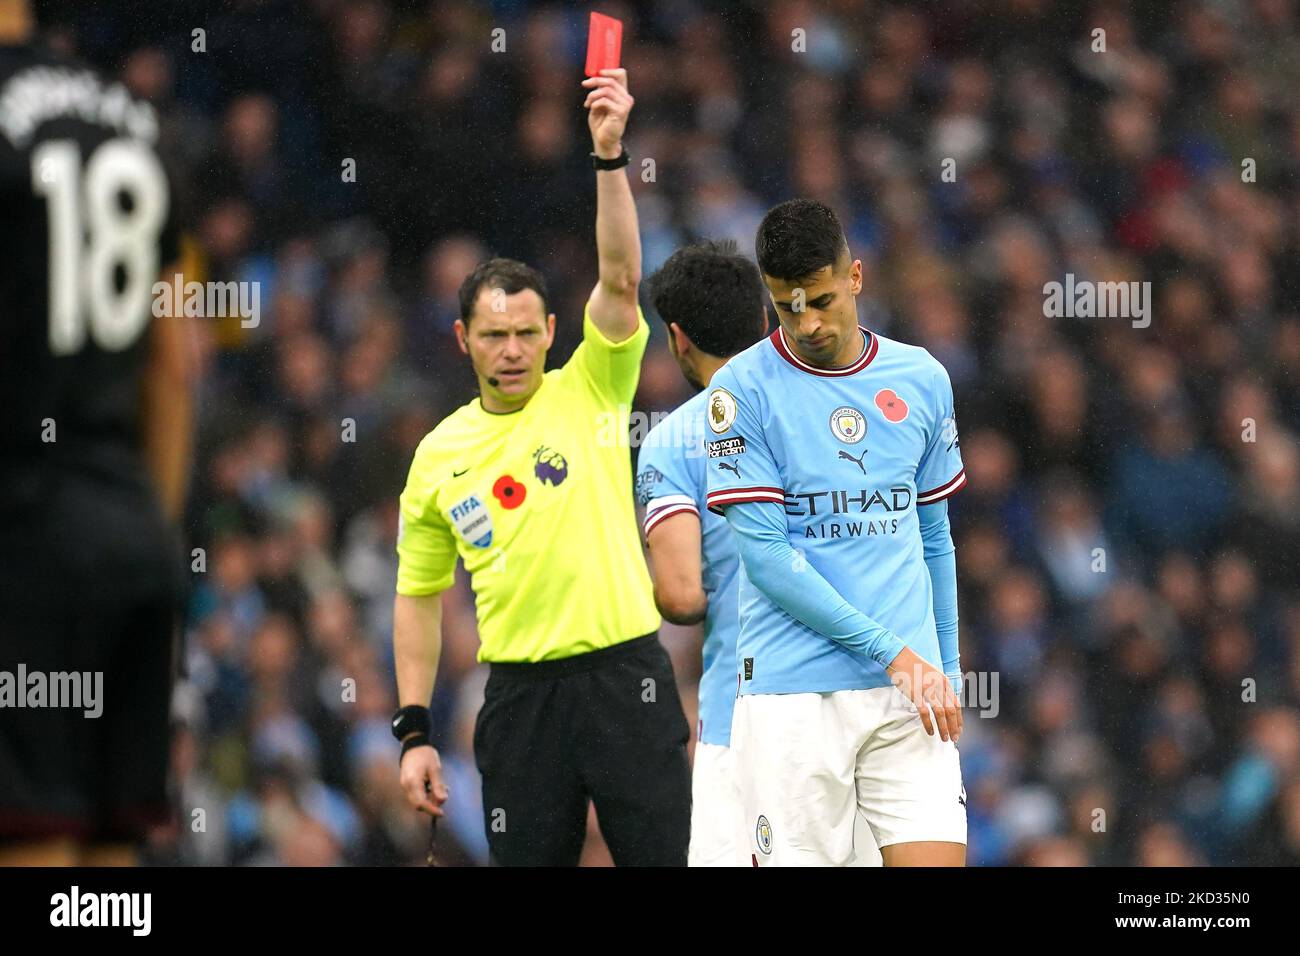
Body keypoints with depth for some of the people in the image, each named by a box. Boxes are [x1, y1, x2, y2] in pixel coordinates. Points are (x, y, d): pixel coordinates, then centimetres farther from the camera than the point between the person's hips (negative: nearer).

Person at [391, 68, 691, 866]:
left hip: (624, 673, -2)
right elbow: (418, 597, 15)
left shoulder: (589, 394, 2)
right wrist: (415, 732, 7)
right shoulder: (439, 455, 9)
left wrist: (610, 154, -24)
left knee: (660, 854, -5)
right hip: (520, 694, 2)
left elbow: (621, 279, -12)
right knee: (529, 858, 3)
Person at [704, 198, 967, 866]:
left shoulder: (923, 380, 10)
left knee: (937, 857, -9)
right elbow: (765, 554, -9)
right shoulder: (744, 389, -3)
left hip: (908, 692, 3)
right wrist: (892, 651, -12)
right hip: (793, 698, -3)